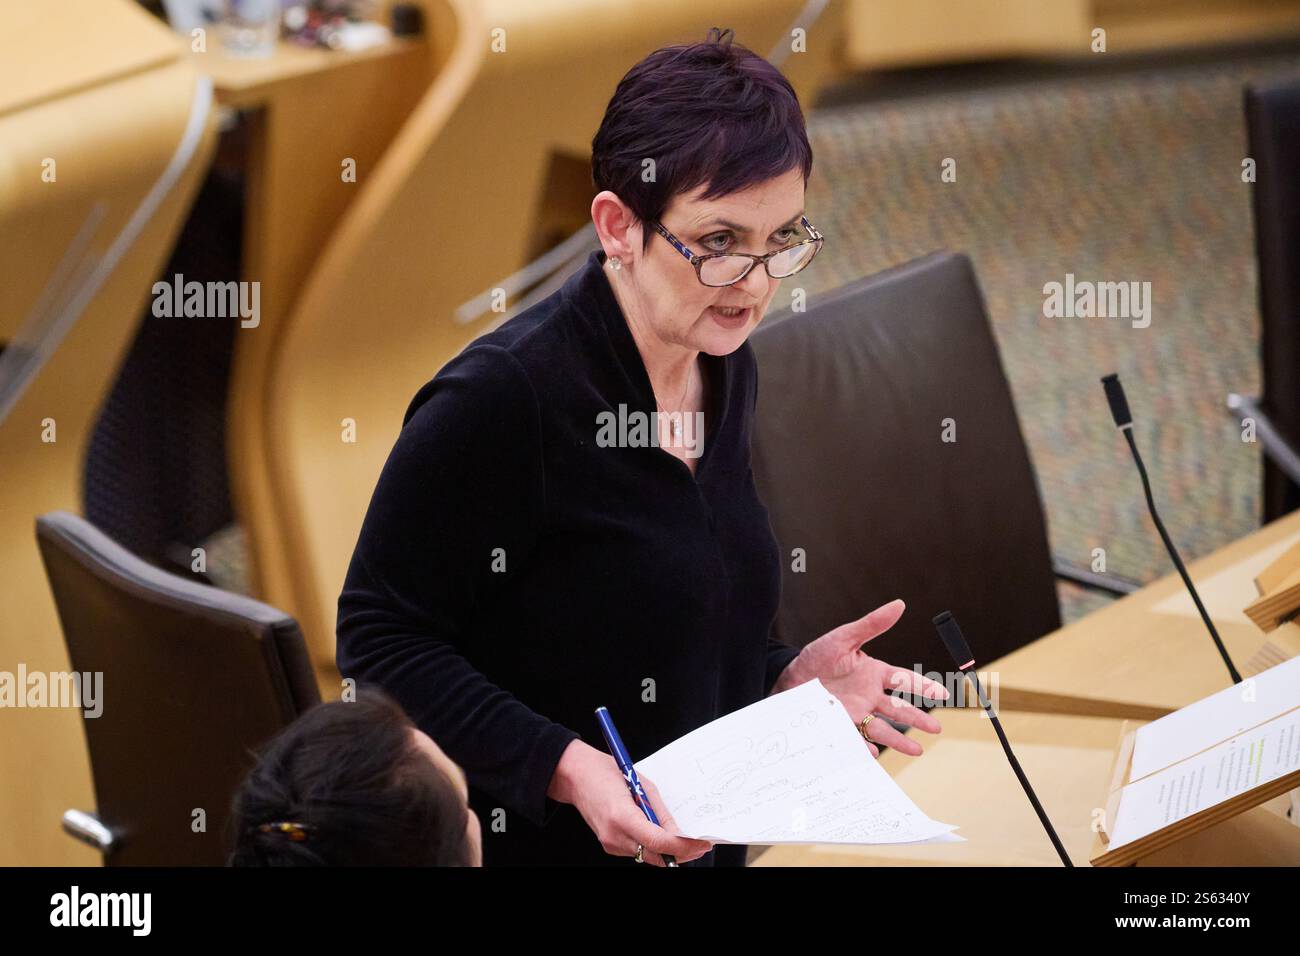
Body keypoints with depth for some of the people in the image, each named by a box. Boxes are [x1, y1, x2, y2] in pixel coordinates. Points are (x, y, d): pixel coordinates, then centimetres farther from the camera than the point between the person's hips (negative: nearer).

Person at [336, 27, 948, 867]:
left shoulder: (724, 370, 2)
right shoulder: (499, 398, -22)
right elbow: (383, 641, -19)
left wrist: (789, 676, -4)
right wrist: (562, 767, -29)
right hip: (529, 845, -7)